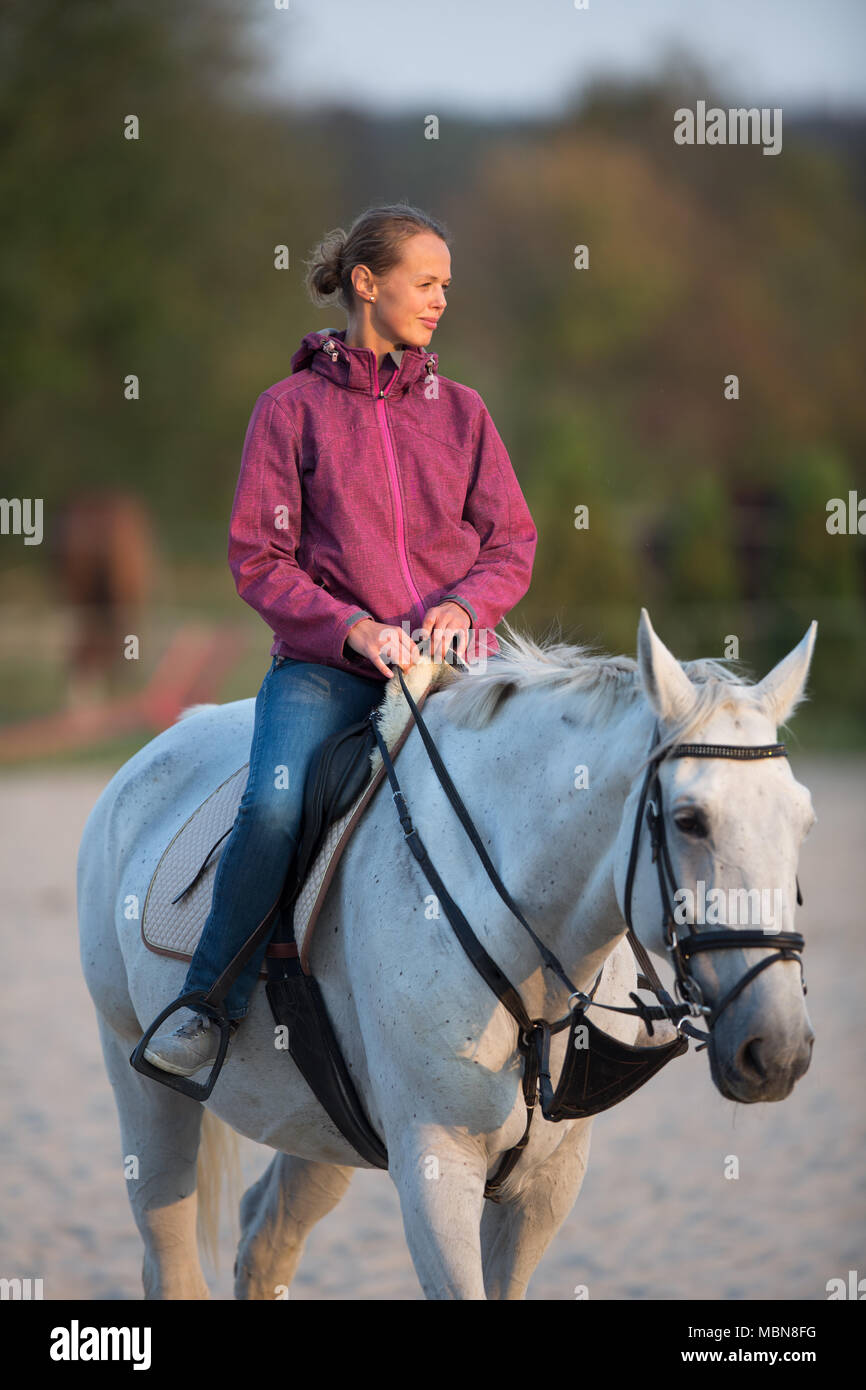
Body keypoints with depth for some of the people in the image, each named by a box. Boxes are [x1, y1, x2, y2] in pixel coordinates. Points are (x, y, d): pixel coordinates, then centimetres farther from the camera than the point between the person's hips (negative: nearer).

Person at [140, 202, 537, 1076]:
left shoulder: (461, 411, 15)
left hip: (452, 656, 3)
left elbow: (513, 544, 12)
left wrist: (467, 603, -10)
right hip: (326, 663, -2)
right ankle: (208, 1006, -10)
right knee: (272, 808, -30)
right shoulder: (293, 407, 5)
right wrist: (352, 627, -15)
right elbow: (258, 559, 1)